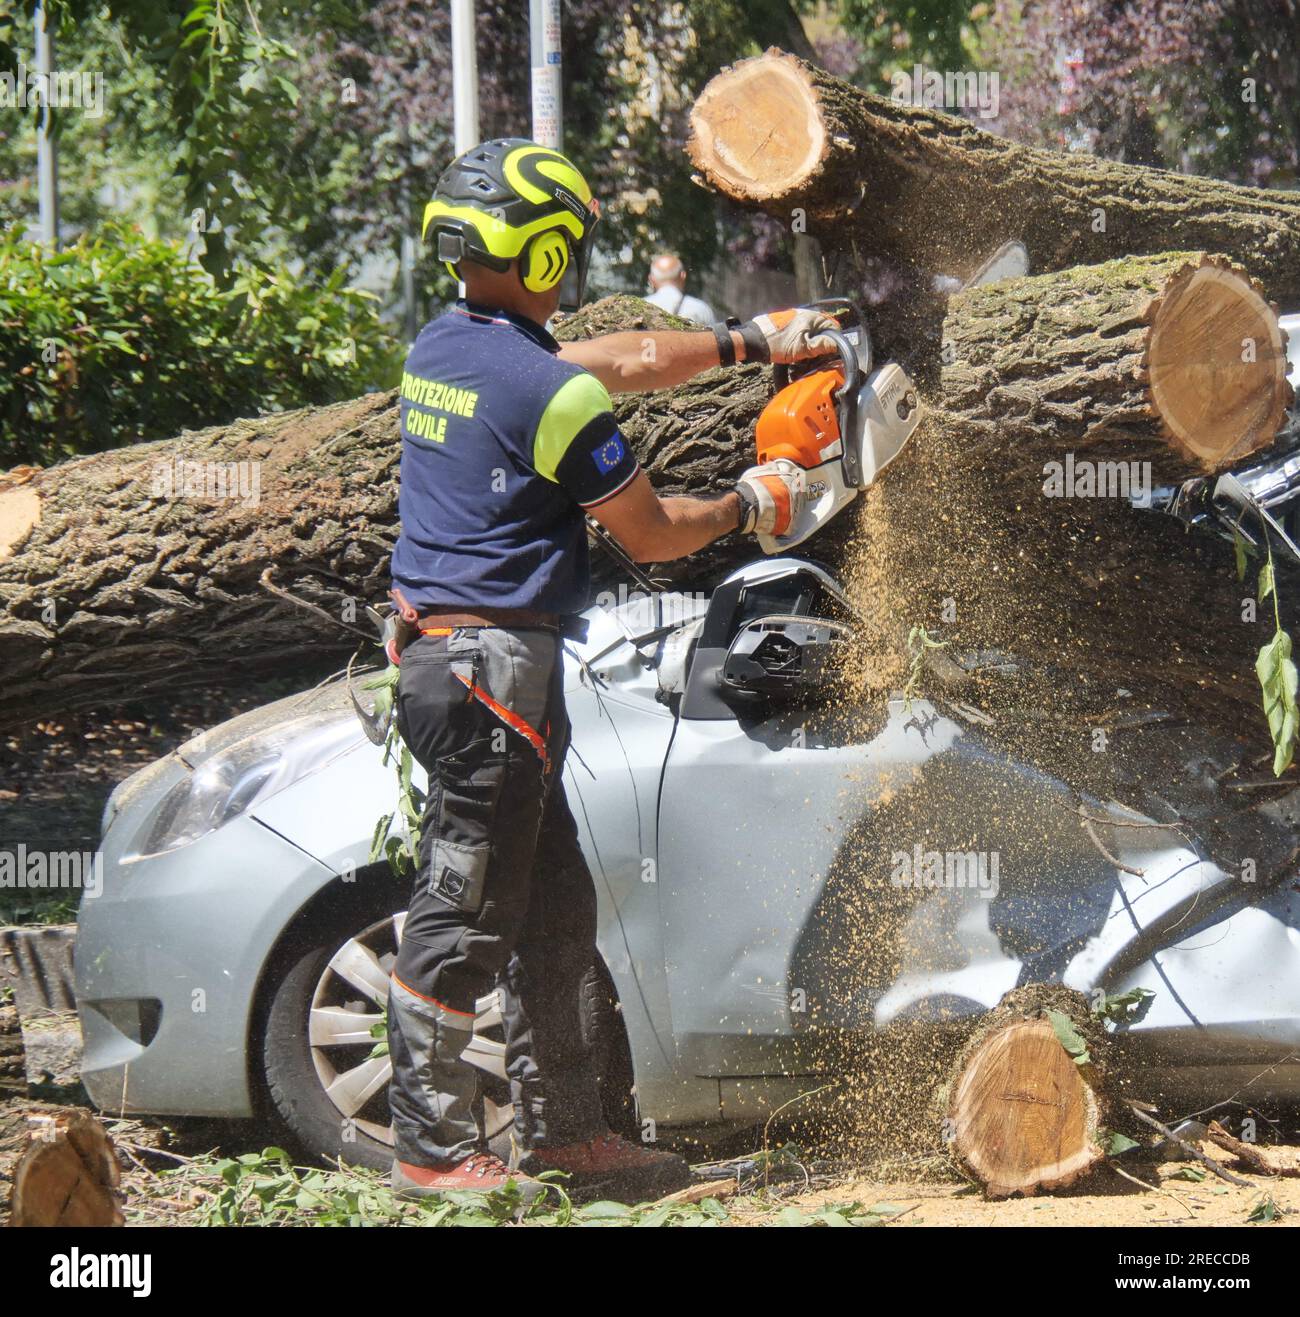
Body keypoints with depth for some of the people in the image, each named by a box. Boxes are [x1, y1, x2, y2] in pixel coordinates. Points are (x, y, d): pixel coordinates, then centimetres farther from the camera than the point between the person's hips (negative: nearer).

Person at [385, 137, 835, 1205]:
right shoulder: (552, 394, -17)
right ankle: (433, 1148, 2)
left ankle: (563, 1130, 20)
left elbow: (623, 359, 23)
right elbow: (652, 536, -6)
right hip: (495, 667, -9)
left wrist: (750, 343, 28)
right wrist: (746, 507, 13)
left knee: (555, 911, 15)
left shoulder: (439, 350, 10)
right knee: (463, 915, -3)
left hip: (434, 654, 9)